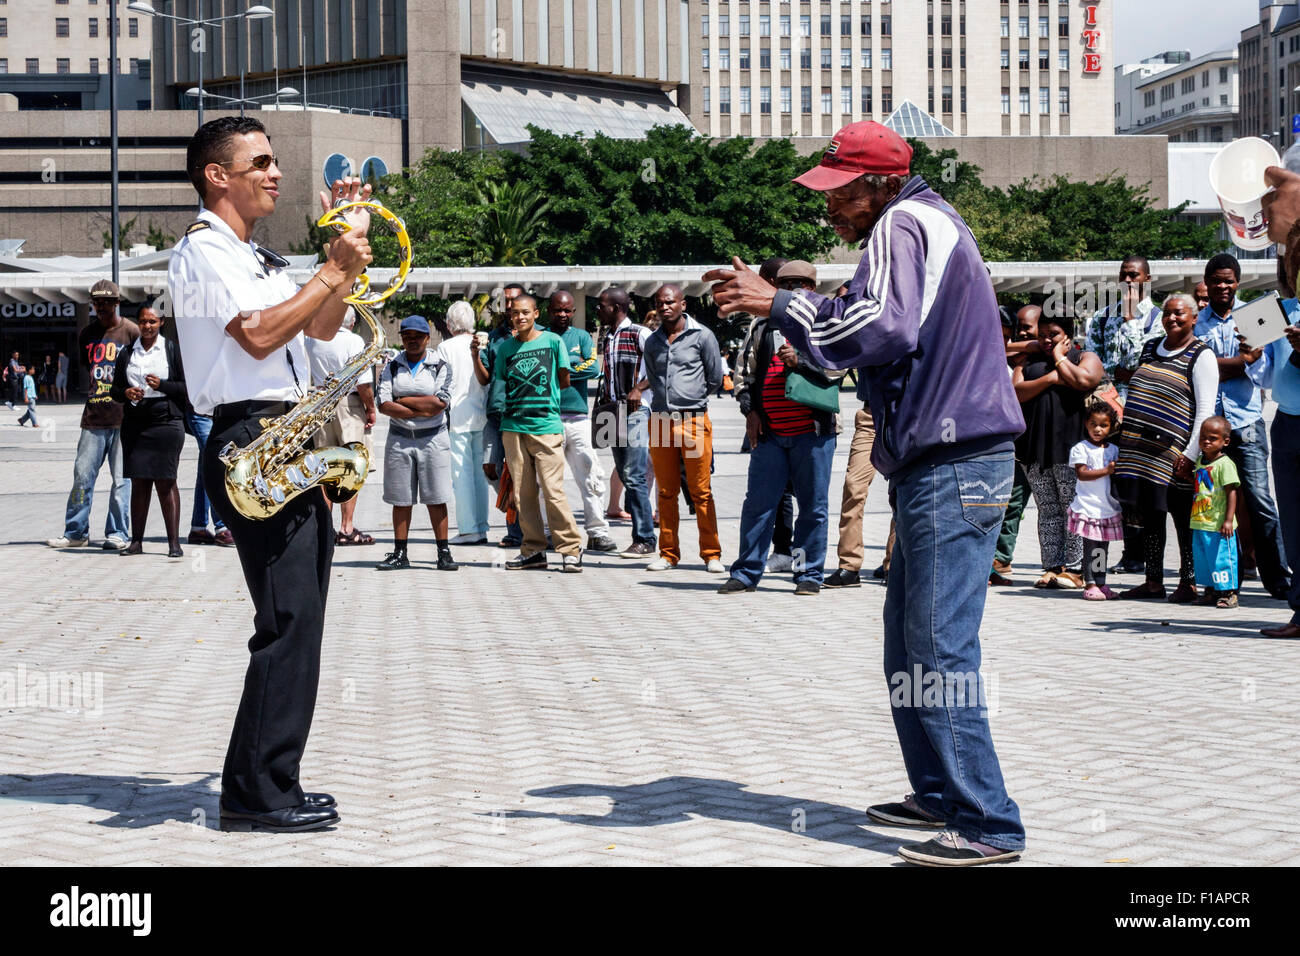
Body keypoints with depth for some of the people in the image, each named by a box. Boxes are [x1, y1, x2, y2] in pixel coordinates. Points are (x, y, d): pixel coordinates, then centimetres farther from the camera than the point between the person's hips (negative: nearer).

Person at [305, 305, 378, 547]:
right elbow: (363, 383, -12)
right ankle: (346, 529, -7)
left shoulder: (312, 340, 6)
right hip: (349, 404, -5)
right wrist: (371, 409, -1)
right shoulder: (354, 341, -7)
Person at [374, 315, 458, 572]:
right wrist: (421, 410, -12)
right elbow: (383, 404, -4)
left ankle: (444, 553, 1)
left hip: (433, 438, -2)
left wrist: (403, 400, -8)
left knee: (436, 499, -2)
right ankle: (400, 554, 9)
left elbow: (439, 403, -12)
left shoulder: (441, 367, 2)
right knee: (400, 500, 3)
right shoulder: (392, 367, 8)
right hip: (399, 438, 2)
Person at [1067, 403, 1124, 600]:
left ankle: (1100, 584, 14)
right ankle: (1090, 584, -2)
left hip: (1109, 507, 5)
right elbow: (1082, 474, -13)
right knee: (1090, 547, -7)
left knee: (1103, 547, 9)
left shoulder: (1113, 450, 14)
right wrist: (1106, 471, -18)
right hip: (1088, 507, -5)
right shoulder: (1080, 449, -3)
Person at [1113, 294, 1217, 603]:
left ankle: (1188, 582, 5)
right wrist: (1125, 436, 17)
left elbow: (1205, 409, -8)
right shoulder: (1150, 349, 17)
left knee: (1183, 519, -2)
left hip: (1173, 455, -6)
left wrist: (1190, 454, -15)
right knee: (1149, 516, 8)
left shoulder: (1201, 355, -3)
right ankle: (1153, 581, 15)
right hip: (1141, 450, 6)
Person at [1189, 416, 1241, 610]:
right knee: (1201, 557, 13)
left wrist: (1228, 520, -20)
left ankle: (1228, 593, 5)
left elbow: (1231, 493, -15)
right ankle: (1210, 591, 24)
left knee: (1222, 557, -4)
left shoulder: (1225, 464, -13)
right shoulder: (1200, 462, 12)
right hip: (1199, 523, 8)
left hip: (1218, 525, -8)